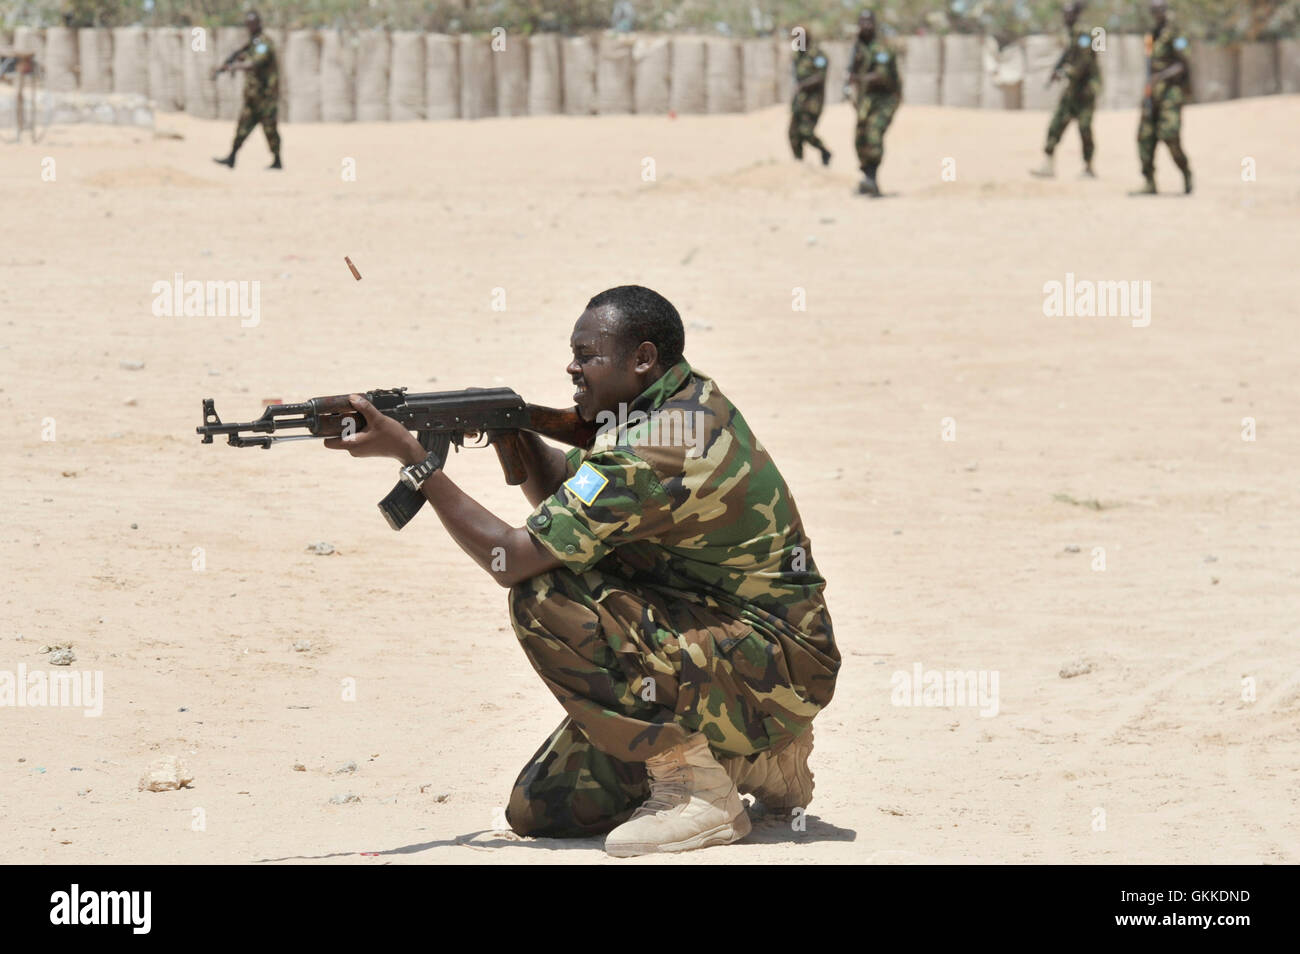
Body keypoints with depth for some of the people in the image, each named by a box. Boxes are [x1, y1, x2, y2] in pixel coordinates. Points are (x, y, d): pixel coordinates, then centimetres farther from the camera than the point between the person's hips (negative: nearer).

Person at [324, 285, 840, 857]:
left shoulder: (651, 454, -23)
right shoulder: (688, 400, 7)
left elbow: (511, 558, -24)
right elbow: (560, 493, 19)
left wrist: (412, 456, -18)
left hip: (776, 674, -9)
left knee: (545, 599, -24)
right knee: (540, 810, 4)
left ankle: (695, 786, -16)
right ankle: (757, 761, 14)